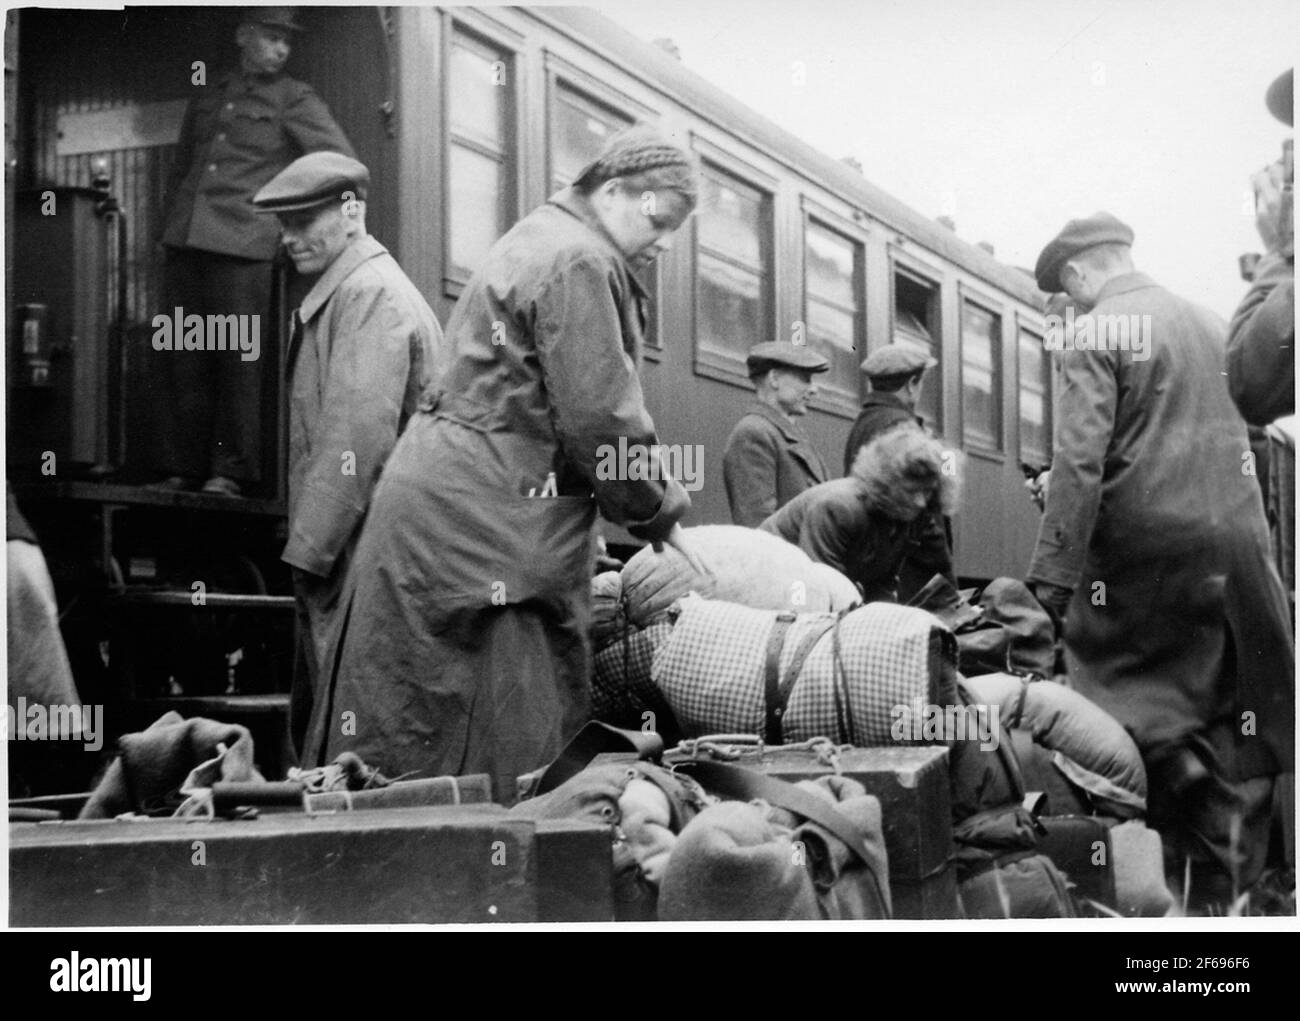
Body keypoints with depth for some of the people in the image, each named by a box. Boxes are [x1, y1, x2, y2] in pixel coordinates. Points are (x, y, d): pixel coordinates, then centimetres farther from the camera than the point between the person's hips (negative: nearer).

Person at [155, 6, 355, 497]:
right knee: (182, 361, 3)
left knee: (238, 360, -6)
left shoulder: (293, 99, 6)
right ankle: (182, 468, 9)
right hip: (185, 242, 5)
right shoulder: (205, 99, 20)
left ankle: (231, 471, -1)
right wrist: (168, 230, 19)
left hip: (243, 243, -5)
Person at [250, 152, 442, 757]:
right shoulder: (340, 292, 21)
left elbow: (360, 436, -20)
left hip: (355, 553, -10)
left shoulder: (368, 292, -12)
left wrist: (308, 548, -18)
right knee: (312, 724, 12)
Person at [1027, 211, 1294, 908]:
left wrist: (1051, 576, -16)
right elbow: (1244, 433, 17)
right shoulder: (1211, 324, 14)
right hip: (1236, 540, 6)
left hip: (1148, 546, -6)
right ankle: (1227, 886, 14)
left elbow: (1080, 462, -15)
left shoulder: (1096, 335, -6)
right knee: (1237, 727, 9)